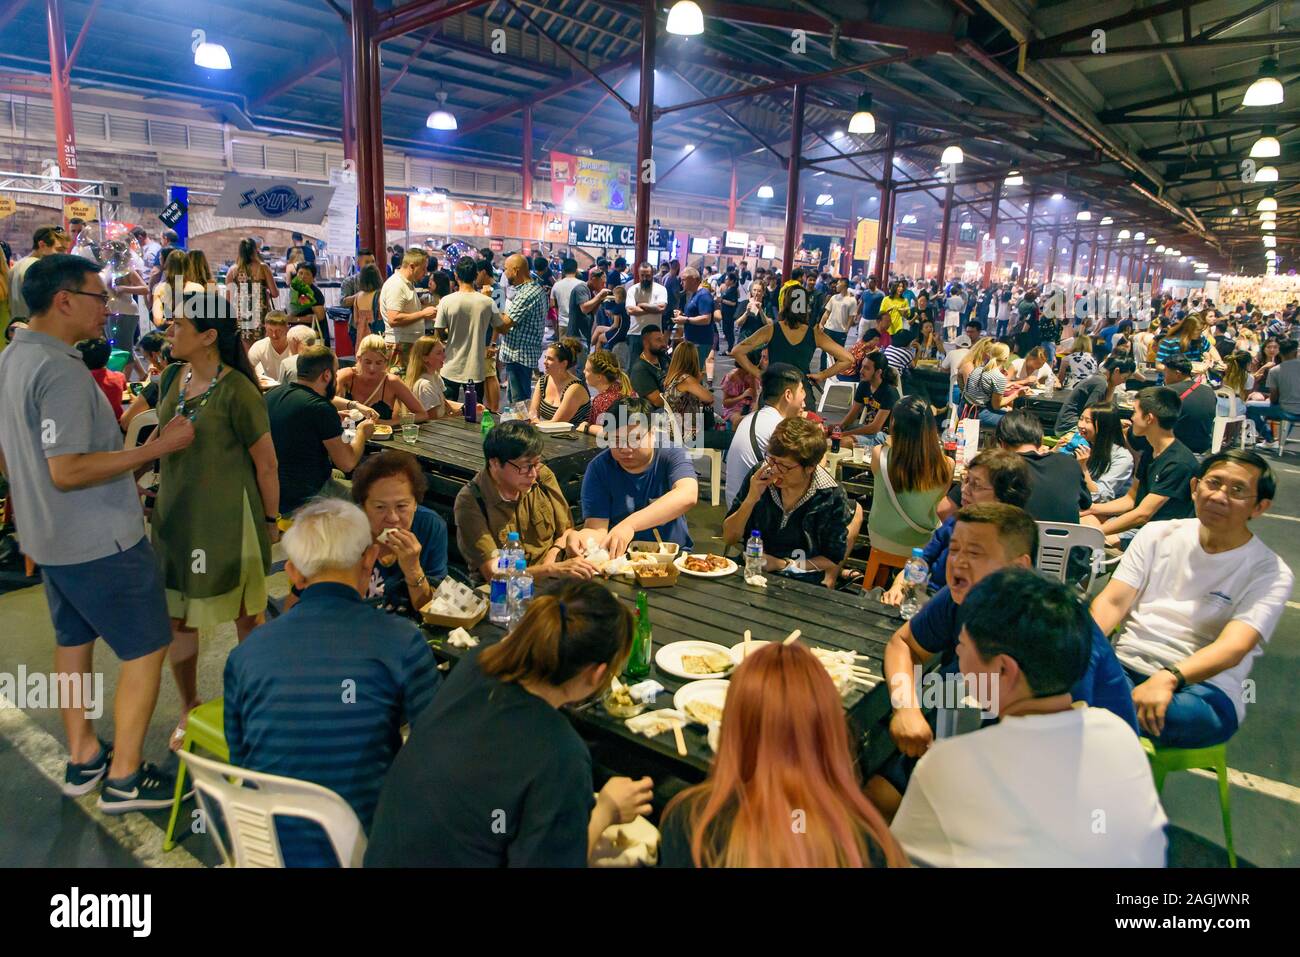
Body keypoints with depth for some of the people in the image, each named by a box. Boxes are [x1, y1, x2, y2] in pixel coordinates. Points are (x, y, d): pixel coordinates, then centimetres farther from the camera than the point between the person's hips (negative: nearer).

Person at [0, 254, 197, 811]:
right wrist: (157, 448, -26)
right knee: (146, 647, 1)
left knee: (73, 639, 20)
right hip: (100, 541, -10)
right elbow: (67, 471, -28)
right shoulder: (60, 370, -23)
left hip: (48, 536, 10)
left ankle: (82, 757, 32)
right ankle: (124, 779, 7)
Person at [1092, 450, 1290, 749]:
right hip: (1125, 665, 3)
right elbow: (1112, 602, 5)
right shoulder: (1157, 535, 13)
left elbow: (1233, 647, -15)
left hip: (1205, 688, -3)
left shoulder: (1271, 574, 2)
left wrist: (1168, 678, -35)